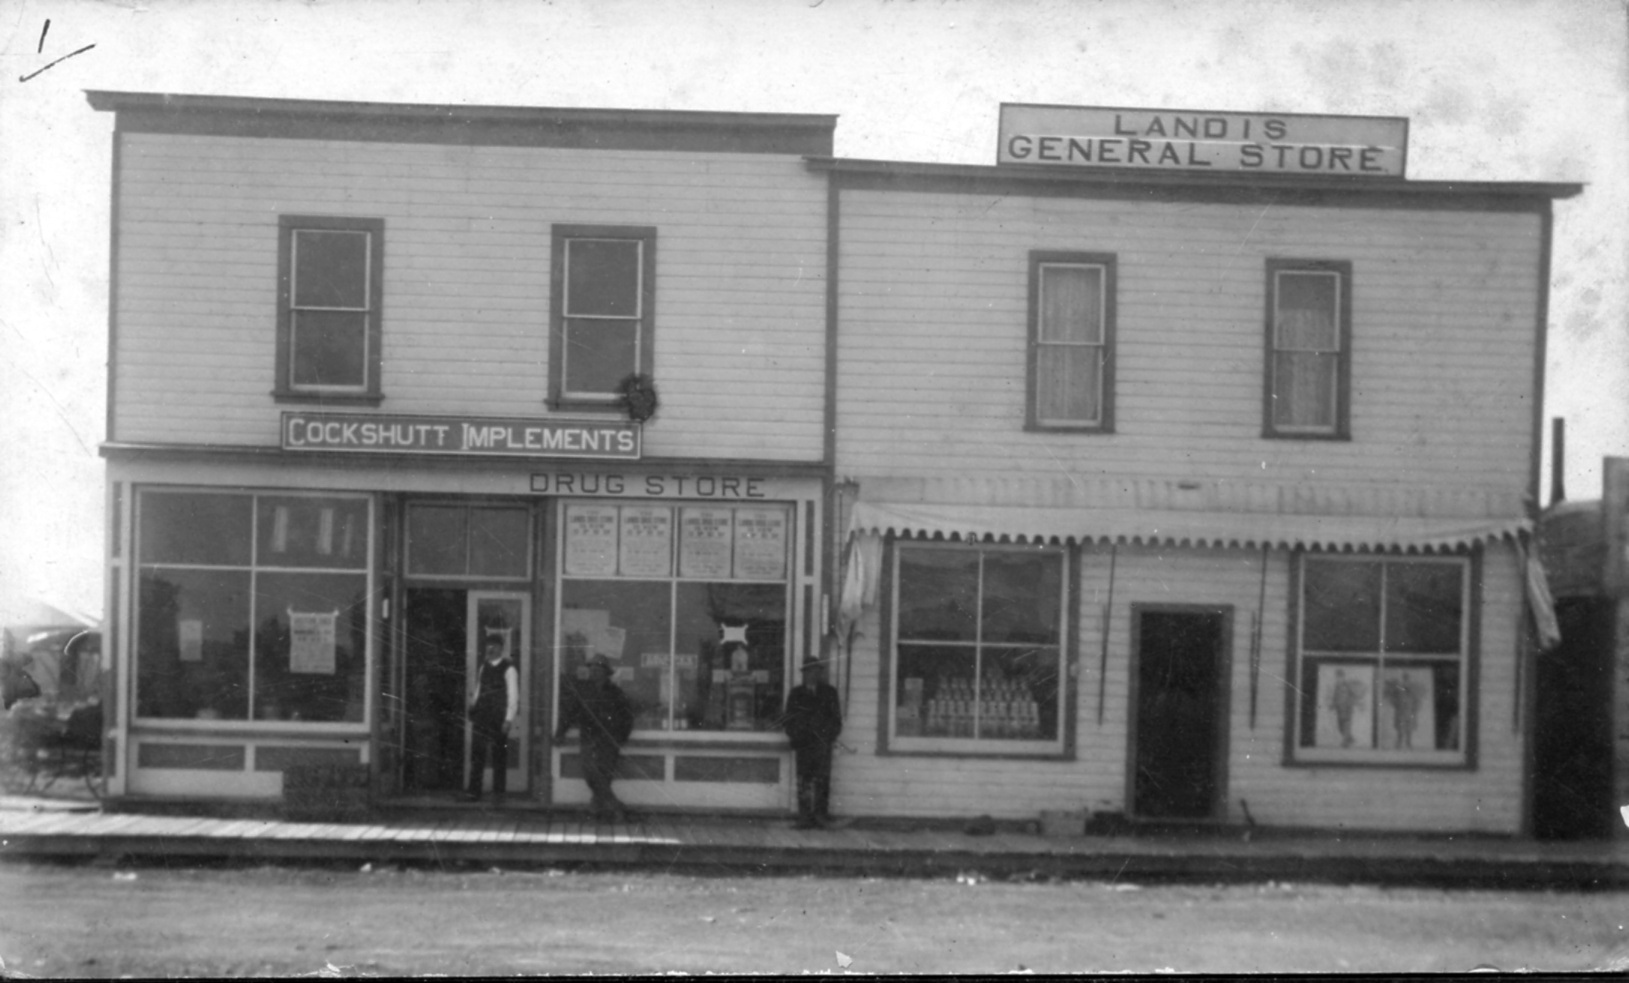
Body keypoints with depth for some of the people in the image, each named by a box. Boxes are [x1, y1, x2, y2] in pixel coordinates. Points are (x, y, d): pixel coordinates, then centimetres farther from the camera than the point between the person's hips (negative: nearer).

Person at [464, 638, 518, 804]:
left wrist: (509, 718, -11)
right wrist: (474, 703, 2)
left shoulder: (508, 669, -3)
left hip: (498, 718, -5)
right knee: (477, 753, 0)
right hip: (481, 716, 5)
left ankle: (498, 794, 7)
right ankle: (474, 791, 1)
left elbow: (513, 695, -5)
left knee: (499, 755, 1)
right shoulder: (484, 667, 14)